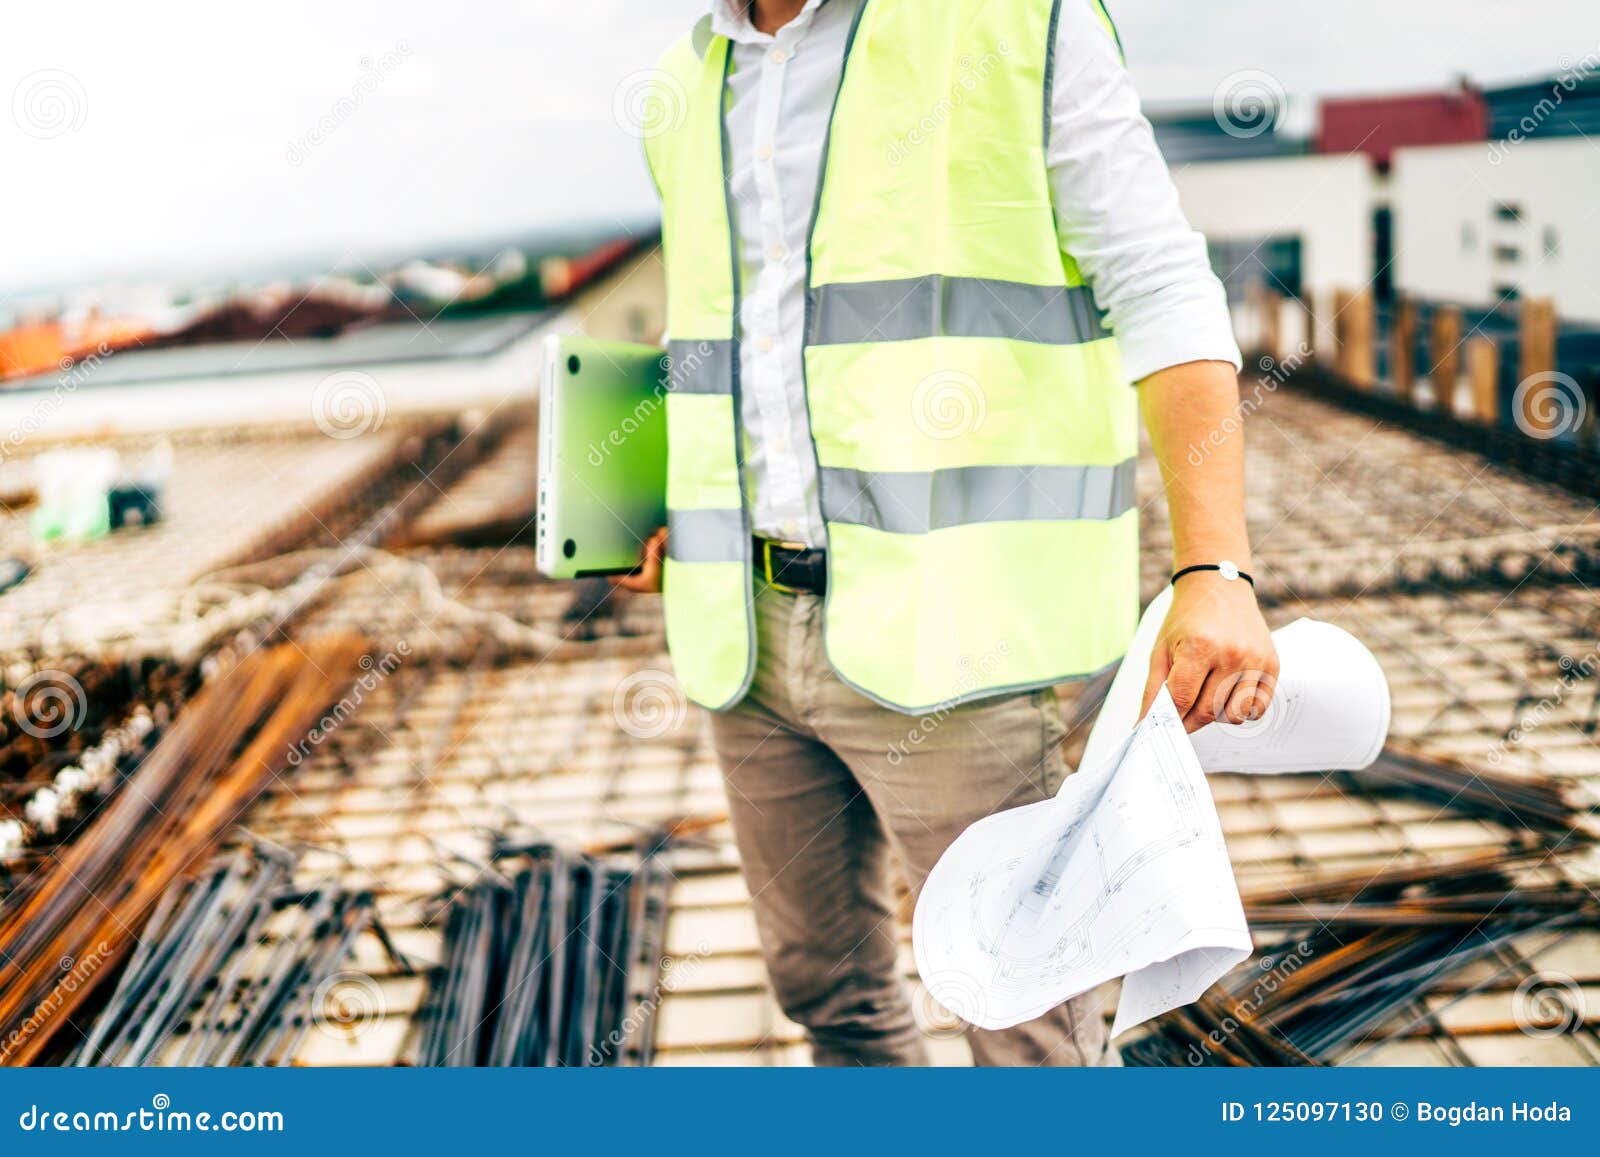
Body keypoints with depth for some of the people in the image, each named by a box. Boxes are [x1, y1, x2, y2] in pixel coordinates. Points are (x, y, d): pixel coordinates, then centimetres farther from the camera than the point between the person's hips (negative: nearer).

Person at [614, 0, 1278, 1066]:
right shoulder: (689, 93, 15)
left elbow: (1164, 292, -10)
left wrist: (1217, 572, -22)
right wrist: (687, 519, 12)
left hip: (947, 635, -6)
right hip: (755, 632, 6)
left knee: (1031, 1036, -3)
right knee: (828, 989, 17)